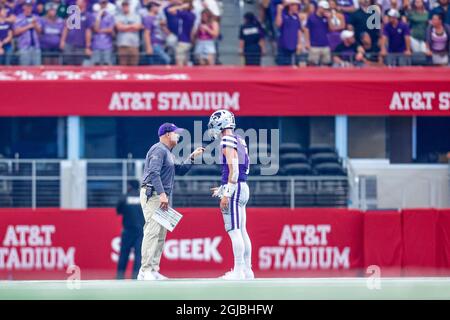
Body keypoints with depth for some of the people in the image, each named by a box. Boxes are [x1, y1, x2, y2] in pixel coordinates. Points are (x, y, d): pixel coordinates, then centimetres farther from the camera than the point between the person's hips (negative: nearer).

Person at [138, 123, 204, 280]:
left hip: (162, 196, 11)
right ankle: (145, 271, -21)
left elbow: (180, 170, 25)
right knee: (153, 232, -17)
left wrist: (192, 156, 18)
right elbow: (153, 173, -20)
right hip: (152, 195, -11)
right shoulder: (159, 149, -9)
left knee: (160, 235, 8)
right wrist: (162, 194, -28)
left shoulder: (168, 153, 23)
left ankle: (153, 270, 9)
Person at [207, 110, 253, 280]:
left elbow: (233, 170, -19)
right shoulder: (239, 141, 17)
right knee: (242, 231, 11)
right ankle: (247, 270, 13)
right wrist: (223, 189, 28)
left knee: (234, 231, -9)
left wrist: (226, 194, -20)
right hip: (243, 188, 10)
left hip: (234, 189, -10)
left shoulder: (227, 142, -12)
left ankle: (239, 271, -11)